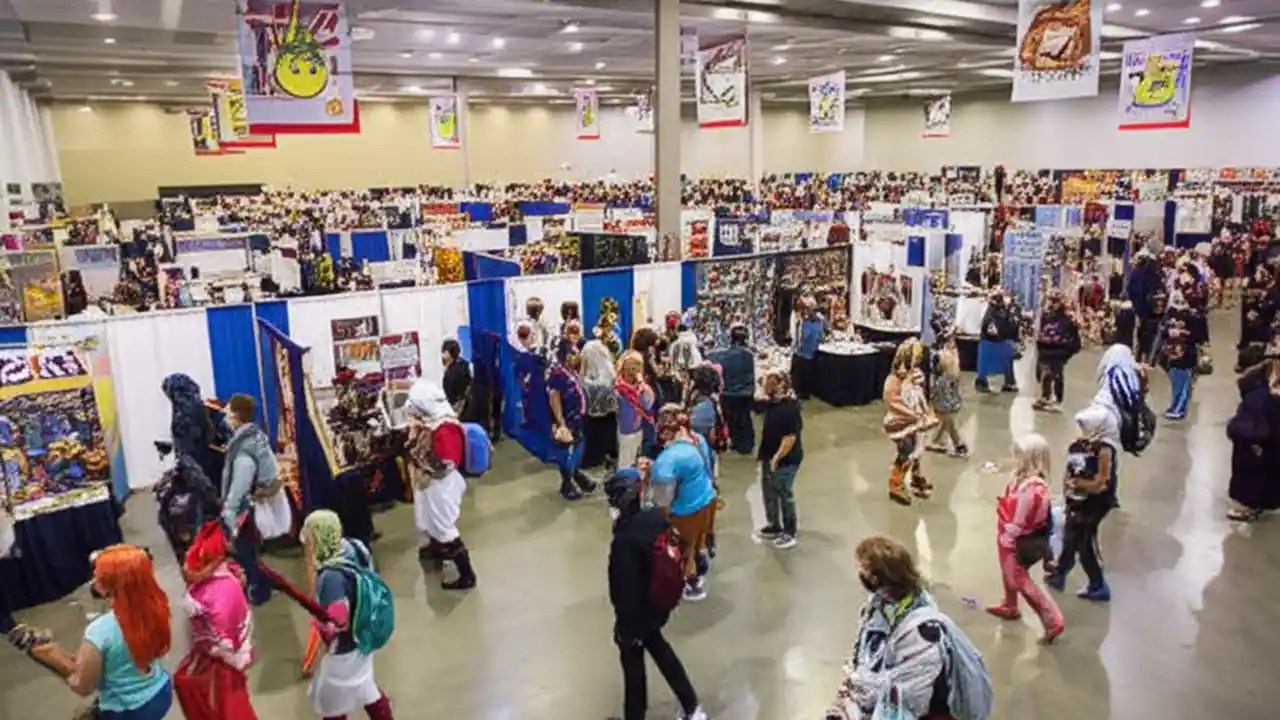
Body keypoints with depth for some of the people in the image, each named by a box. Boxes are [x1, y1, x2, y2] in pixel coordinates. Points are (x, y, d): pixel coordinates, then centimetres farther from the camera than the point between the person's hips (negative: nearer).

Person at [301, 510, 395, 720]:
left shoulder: (331, 577, -35)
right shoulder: (354, 548, -12)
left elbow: (336, 623, -33)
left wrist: (316, 620, -17)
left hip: (344, 647, -8)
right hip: (361, 637, 8)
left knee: (331, 698, 18)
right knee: (364, 688, 29)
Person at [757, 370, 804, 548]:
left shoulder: (789, 409, -27)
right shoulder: (773, 402, 1)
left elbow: (790, 437, -27)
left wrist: (777, 458, -23)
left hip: (786, 460, -9)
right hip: (770, 456, 9)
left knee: (785, 495, 5)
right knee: (769, 492, 20)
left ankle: (790, 533, 22)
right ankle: (774, 527, 38)